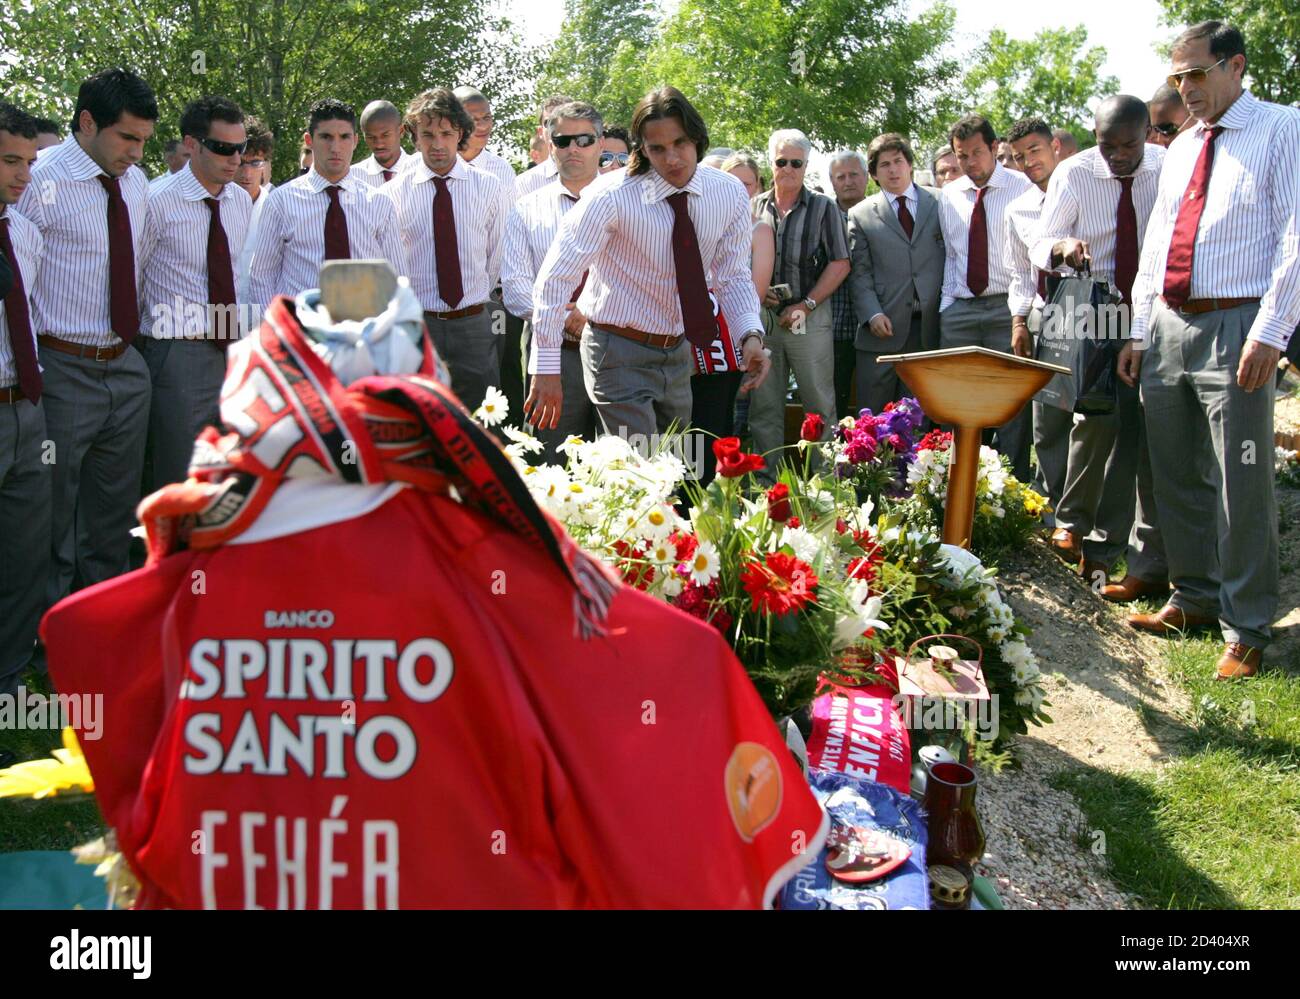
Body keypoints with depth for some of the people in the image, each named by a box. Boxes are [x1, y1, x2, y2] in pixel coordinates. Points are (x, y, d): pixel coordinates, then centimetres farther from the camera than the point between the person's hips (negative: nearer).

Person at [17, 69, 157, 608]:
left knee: (115, 513, 17)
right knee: (53, 516, 5)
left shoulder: (135, 181, 9)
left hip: (126, 367, 7)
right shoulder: (41, 181, -14)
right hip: (64, 371, -7)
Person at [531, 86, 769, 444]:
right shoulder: (614, 198, -20)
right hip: (621, 354, -5)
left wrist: (751, 334, -18)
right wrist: (547, 370, -25)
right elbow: (555, 280, -22)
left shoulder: (729, 193, -6)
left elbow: (732, 276, 2)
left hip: (677, 353, 6)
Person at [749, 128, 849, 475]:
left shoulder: (823, 208, 4)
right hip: (762, 316, 3)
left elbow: (840, 263, -2)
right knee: (764, 407, 6)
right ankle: (767, 480, 15)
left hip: (810, 317, -2)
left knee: (819, 404, -1)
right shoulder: (754, 207, 11)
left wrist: (806, 305, -10)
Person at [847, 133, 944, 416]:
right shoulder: (861, 214, 7)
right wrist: (872, 314, -10)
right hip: (884, 328, -1)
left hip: (929, 326, 1)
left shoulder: (938, 203, 10)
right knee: (872, 416, 1)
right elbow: (859, 272, 3)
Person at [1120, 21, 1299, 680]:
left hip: (1234, 328, -7)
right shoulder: (1180, 149, 18)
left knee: (1241, 483, -5)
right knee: (1175, 476, 13)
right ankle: (1194, 597, 27)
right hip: (1167, 326, 7)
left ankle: (1245, 629, 4)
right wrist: (1139, 331, 14)